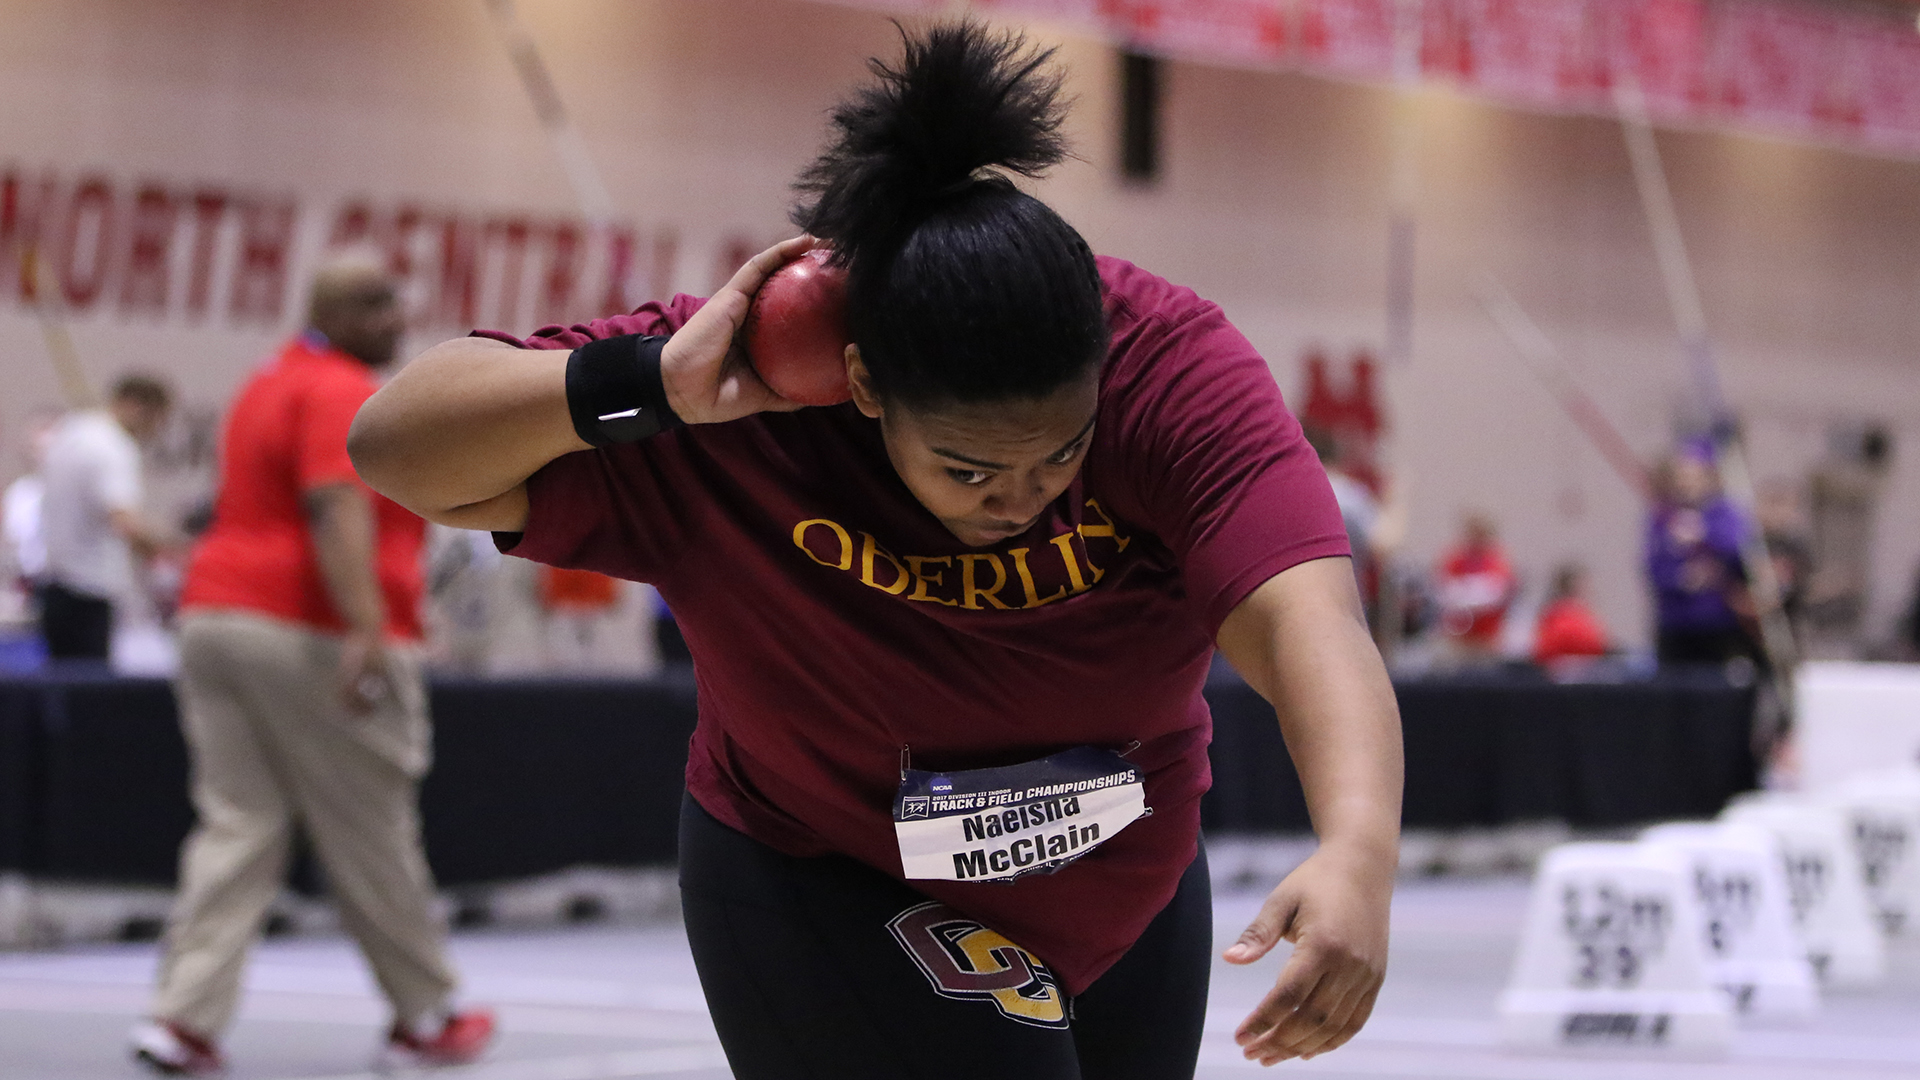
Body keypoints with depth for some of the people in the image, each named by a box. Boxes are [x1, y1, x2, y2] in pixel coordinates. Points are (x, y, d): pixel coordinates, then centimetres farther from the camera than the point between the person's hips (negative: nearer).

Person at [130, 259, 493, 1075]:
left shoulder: (269, 386, 20)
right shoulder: (344, 394, -10)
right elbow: (338, 509, -23)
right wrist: (367, 629, -33)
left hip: (218, 613, 9)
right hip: (314, 638, -9)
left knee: (237, 829, 2)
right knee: (372, 839, 3)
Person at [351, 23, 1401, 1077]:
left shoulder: (1171, 367, -27)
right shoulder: (747, 407, -27)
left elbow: (1302, 615, -41)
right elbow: (395, 445, -26)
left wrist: (1360, 850, -60)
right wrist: (653, 384, -41)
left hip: (1126, 904, 3)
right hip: (825, 903, -3)